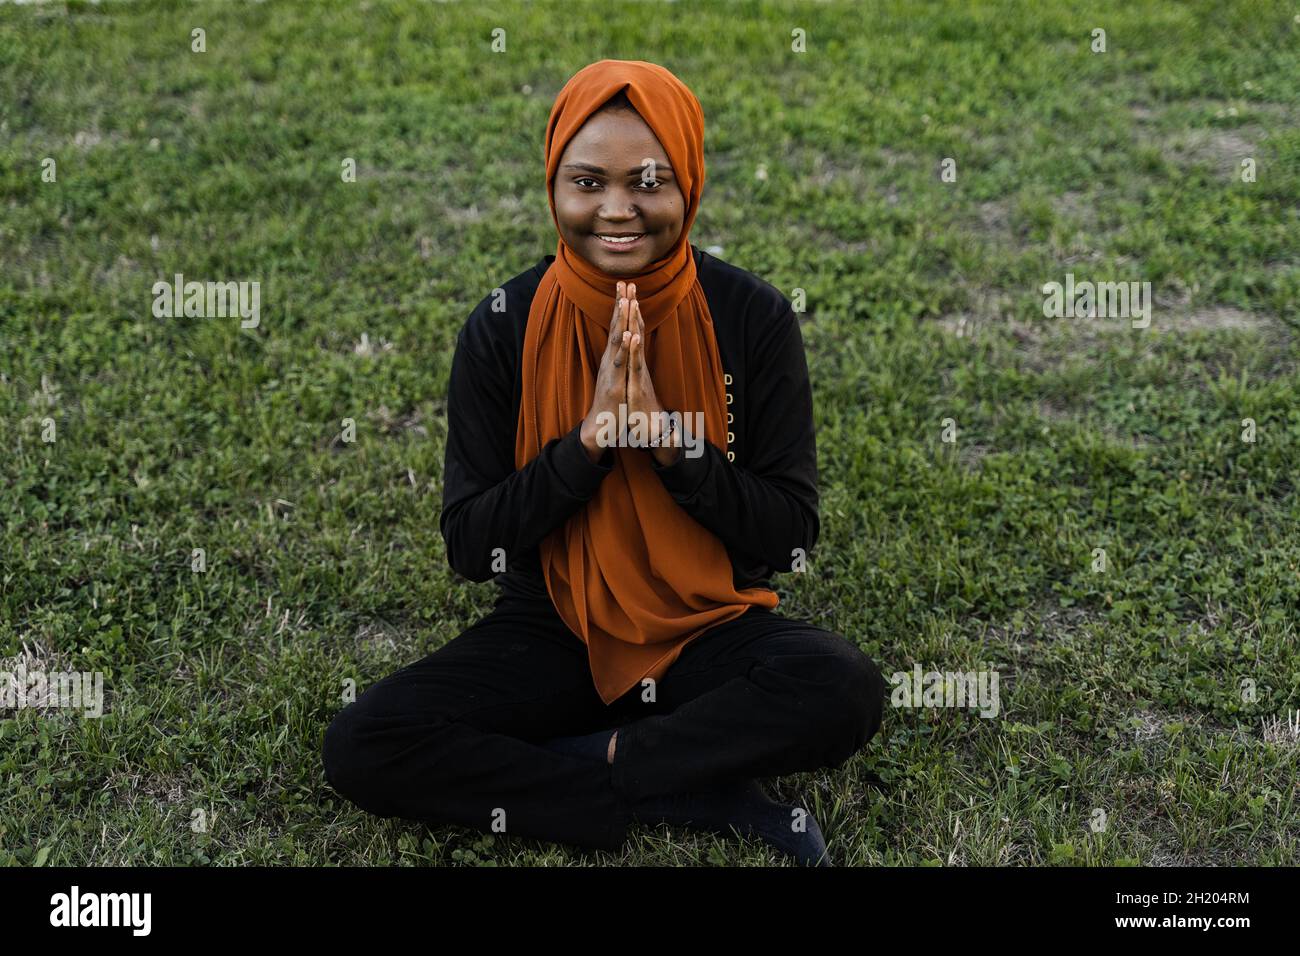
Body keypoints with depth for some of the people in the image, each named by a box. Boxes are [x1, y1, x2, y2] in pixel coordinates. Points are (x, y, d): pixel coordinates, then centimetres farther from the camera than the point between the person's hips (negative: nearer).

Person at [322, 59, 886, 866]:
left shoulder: (754, 317, -9)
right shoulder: (505, 327, -7)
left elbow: (792, 535, -8)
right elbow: (470, 545, -7)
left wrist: (666, 436, -22)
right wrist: (589, 438, -21)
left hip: (714, 629, -1)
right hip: (553, 632, 1)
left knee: (846, 690, -32)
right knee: (360, 748, -22)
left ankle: (574, 759, -14)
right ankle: (697, 798, -19)